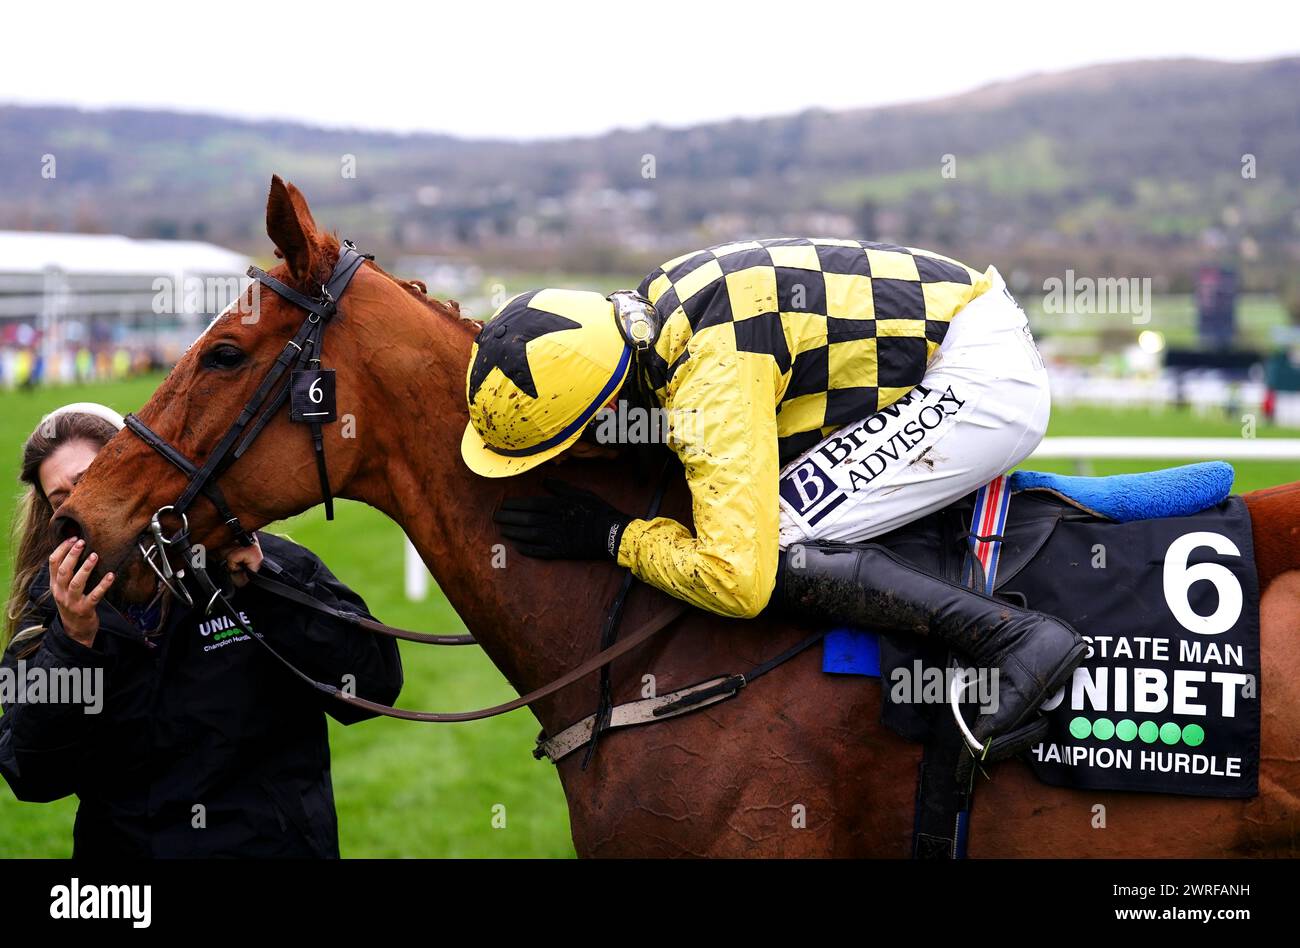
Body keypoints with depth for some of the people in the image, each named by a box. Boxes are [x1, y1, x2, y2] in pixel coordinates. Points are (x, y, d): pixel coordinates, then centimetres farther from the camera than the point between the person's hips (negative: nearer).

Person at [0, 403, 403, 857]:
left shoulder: (271, 565, -1)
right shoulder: (50, 606, 4)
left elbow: (375, 685, -10)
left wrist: (266, 589, -16)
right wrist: (73, 645, -17)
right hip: (119, 844, 3)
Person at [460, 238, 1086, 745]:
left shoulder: (711, 377, -29)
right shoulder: (649, 312, 0)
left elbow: (736, 578, -32)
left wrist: (612, 536, -17)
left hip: (984, 380, -10)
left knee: (778, 549, -20)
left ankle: (1016, 640, -21)